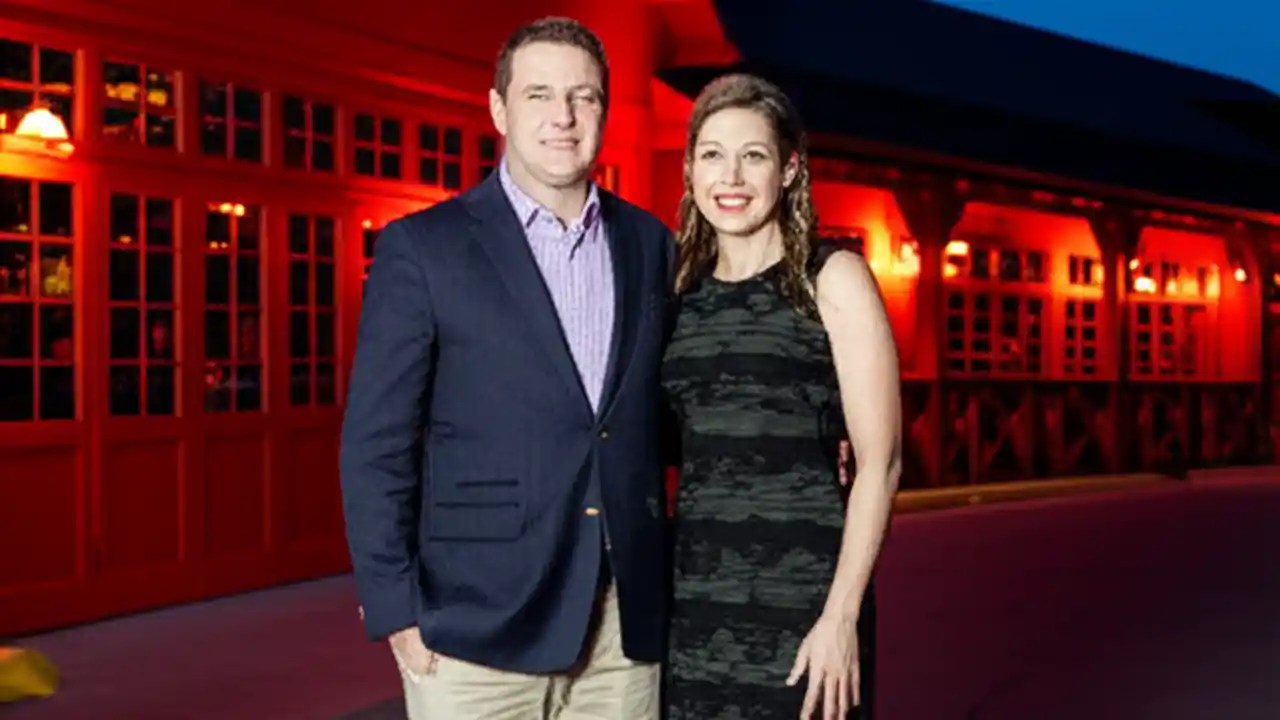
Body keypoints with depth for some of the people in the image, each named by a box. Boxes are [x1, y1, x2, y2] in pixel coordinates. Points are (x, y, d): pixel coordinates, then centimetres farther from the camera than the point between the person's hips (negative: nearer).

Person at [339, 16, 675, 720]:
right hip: (479, 620, -3)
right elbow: (376, 445, -5)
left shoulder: (650, 243, 9)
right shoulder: (422, 247, -3)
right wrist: (397, 611, -9)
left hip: (628, 620, 4)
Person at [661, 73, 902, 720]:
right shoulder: (679, 291, 10)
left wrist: (841, 615, -14)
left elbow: (879, 463, -7)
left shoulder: (833, 279, -2)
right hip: (693, 597, 4)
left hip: (801, 594, -4)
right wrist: (650, 592, 5)